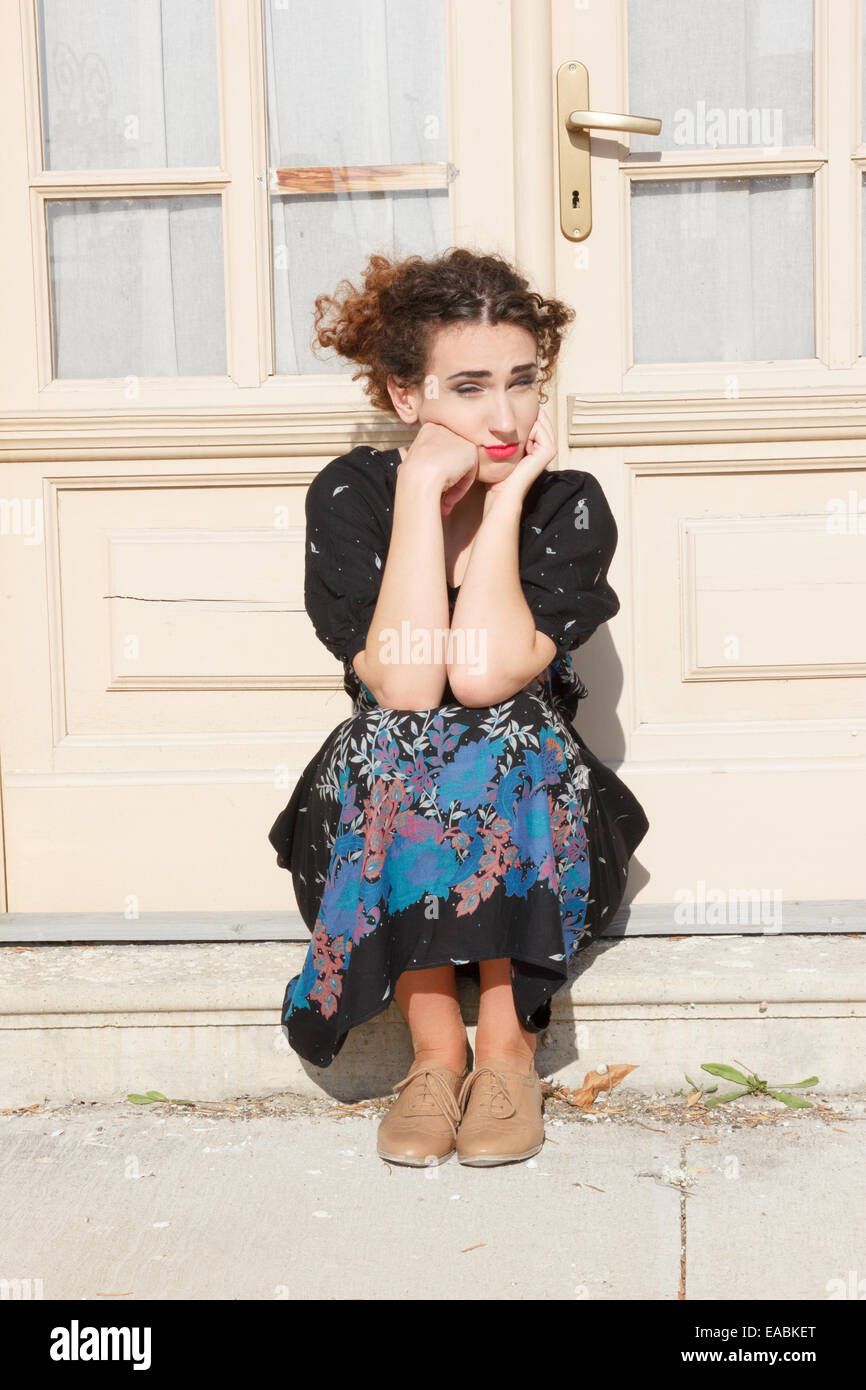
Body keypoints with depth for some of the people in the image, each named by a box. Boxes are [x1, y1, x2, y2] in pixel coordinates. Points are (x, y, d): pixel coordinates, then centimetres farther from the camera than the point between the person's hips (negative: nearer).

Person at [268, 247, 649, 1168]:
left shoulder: (569, 505, -9)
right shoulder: (350, 495, -9)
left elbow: (487, 675, -25)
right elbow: (404, 686, -23)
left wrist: (508, 494, -20)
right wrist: (425, 488, -24)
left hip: (531, 795, 0)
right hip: (379, 798, 0)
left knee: (503, 741, -32)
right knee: (394, 749, -32)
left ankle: (506, 1048, -20)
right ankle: (436, 1053, -20)